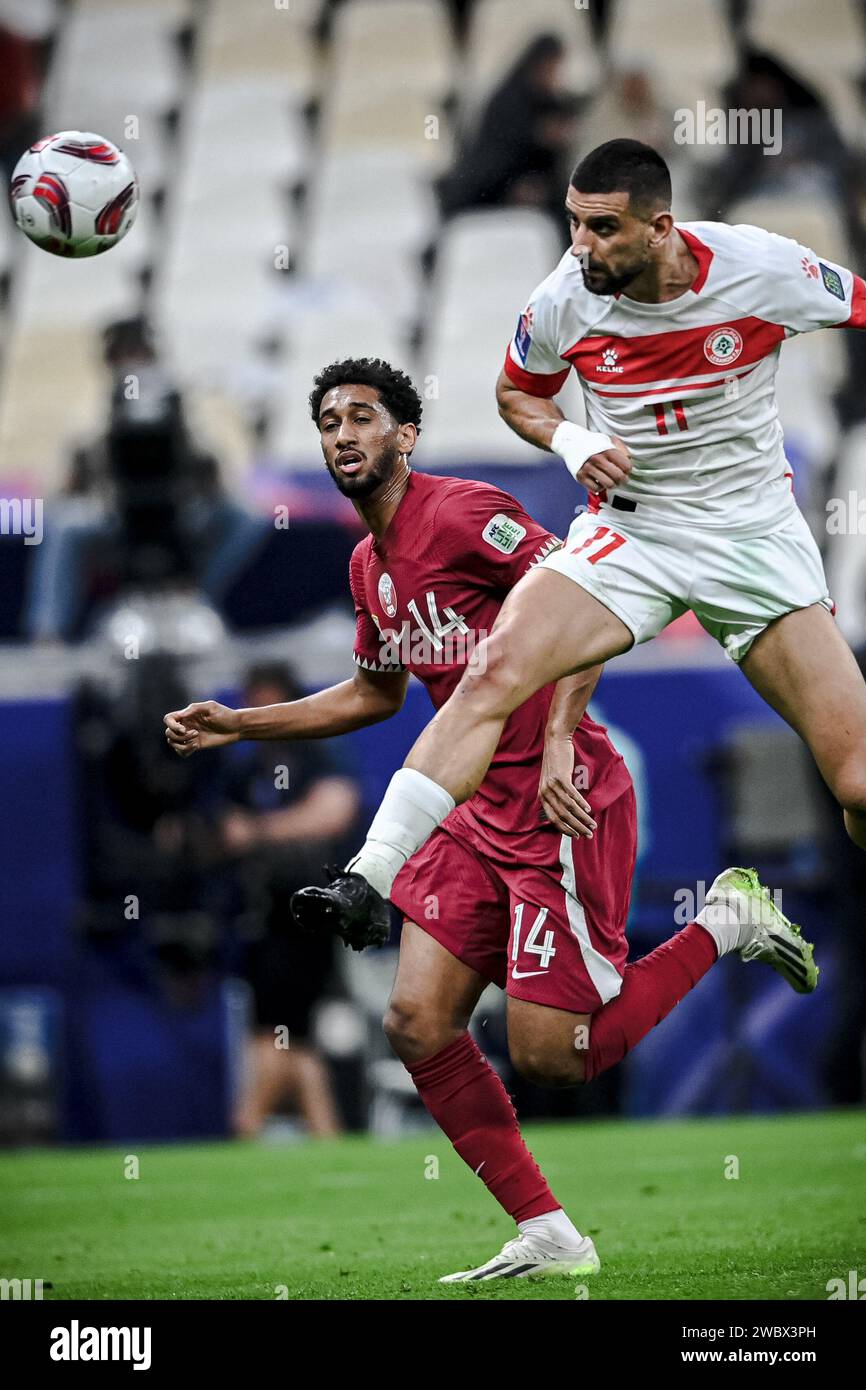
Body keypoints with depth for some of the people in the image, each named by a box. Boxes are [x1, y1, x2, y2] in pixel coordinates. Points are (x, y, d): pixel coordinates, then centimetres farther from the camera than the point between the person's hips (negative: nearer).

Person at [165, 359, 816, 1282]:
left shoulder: (459, 512, -12)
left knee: (548, 1058, -11)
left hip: (564, 802, -9)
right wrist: (235, 726, 27)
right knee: (416, 1025, -3)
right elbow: (375, 693, 32)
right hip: (479, 813, 9)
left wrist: (558, 740, -26)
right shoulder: (369, 566, 15)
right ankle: (549, 1239, 5)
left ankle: (727, 924, 10)